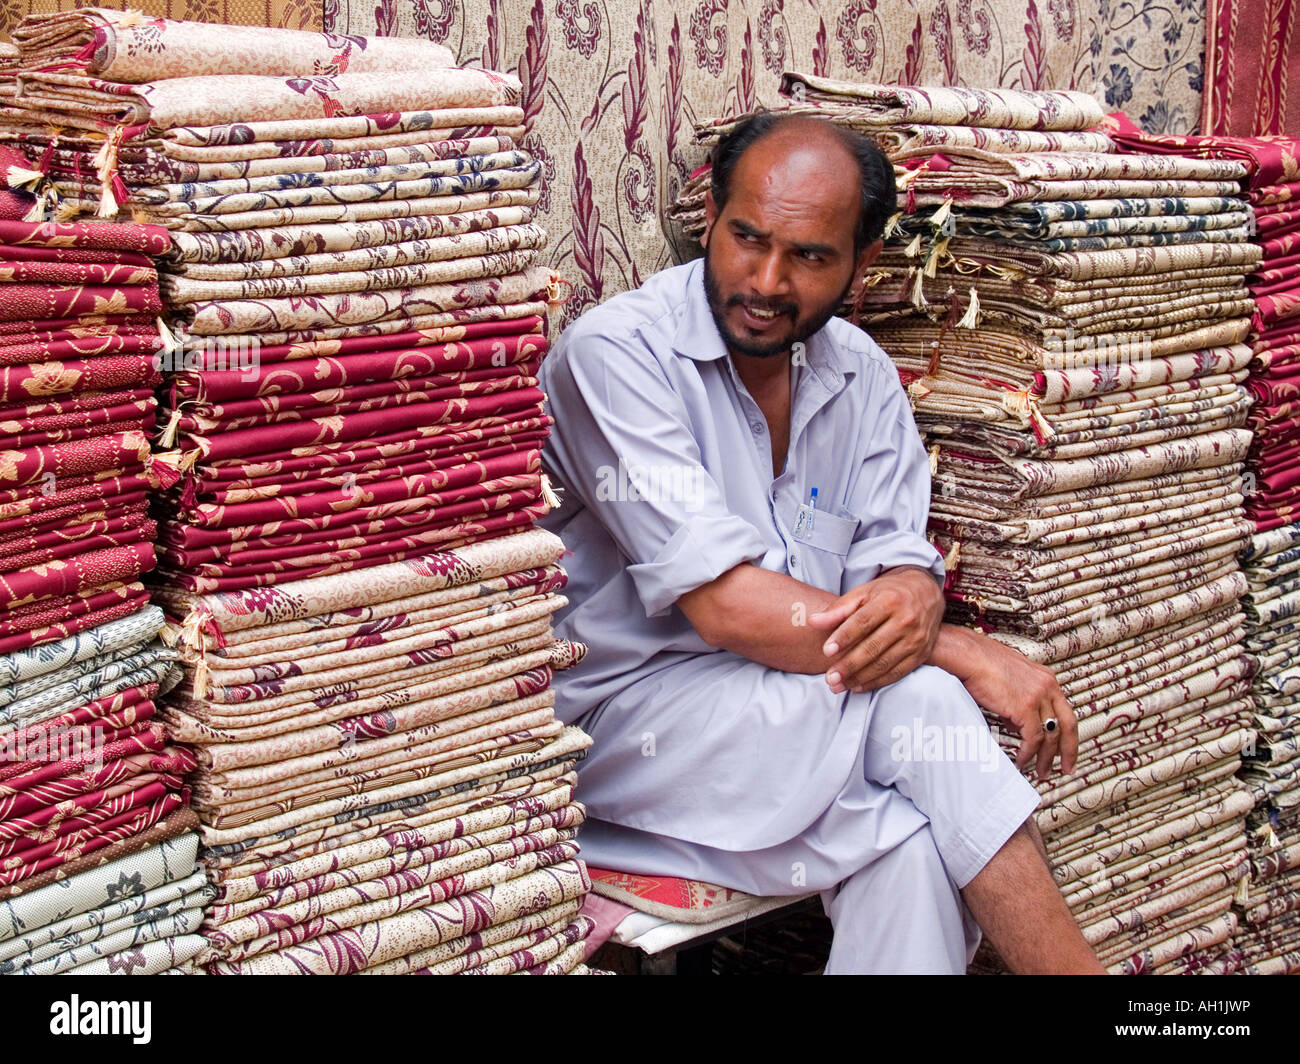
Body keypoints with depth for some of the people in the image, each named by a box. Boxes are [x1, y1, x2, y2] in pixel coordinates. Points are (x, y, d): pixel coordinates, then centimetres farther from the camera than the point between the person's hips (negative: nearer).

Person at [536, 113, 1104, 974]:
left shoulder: (861, 374, 7)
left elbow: (900, 561, 2)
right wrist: (961, 650, -21)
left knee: (912, 855, -26)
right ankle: (1074, 960, -12)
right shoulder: (615, 353, -15)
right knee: (916, 696, -26)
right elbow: (723, 605, -22)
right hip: (626, 710, -5)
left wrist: (914, 601, -25)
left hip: (804, 708, 6)